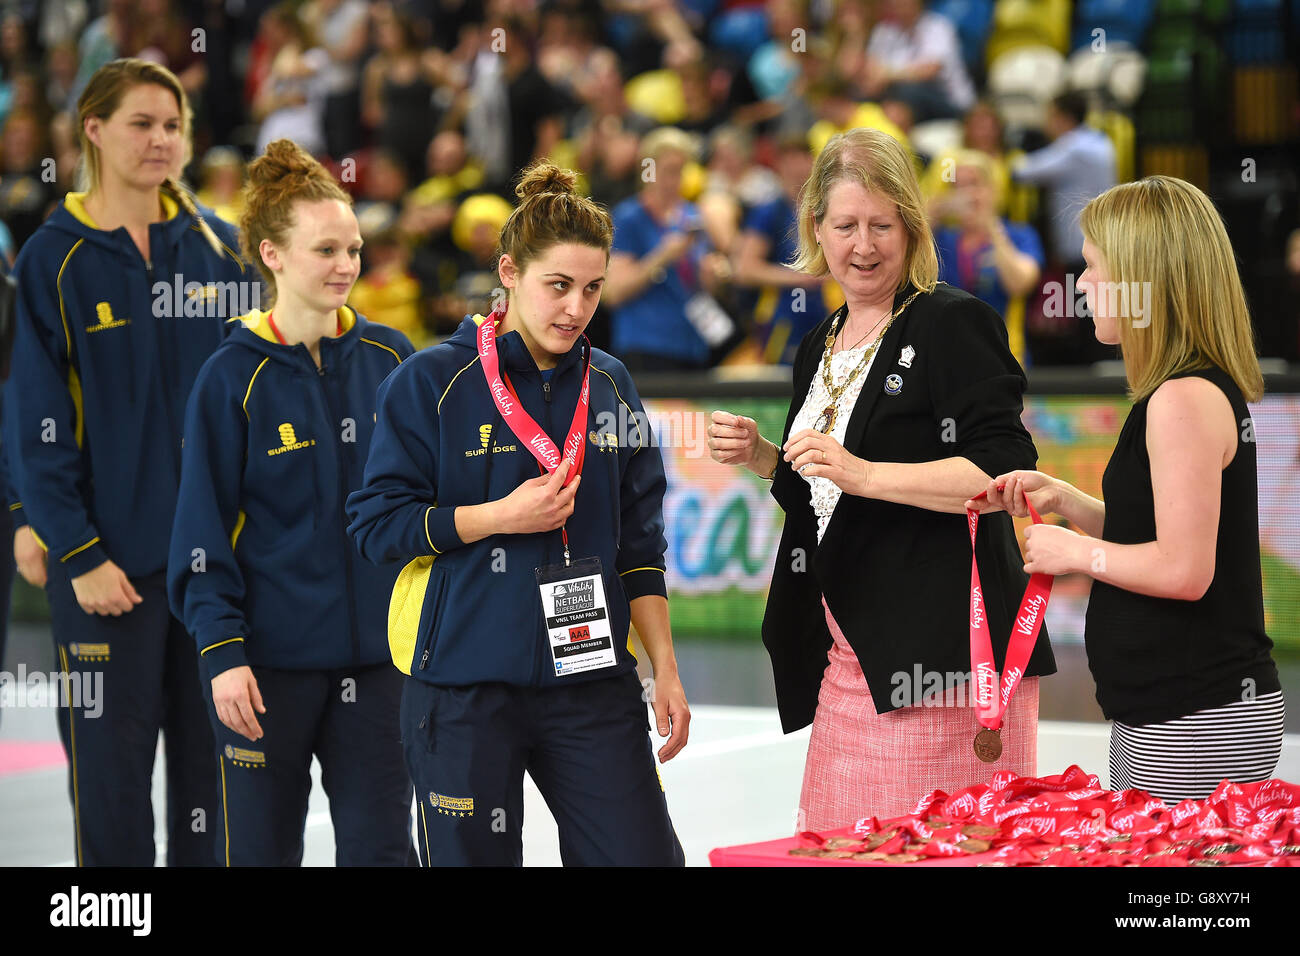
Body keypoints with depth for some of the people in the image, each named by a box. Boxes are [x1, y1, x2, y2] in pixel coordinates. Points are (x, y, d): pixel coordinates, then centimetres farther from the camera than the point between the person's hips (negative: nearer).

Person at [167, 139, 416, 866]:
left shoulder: (390, 358, 4)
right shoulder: (234, 377, -6)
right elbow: (204, 533, -5)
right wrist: (221, 651, -12)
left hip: (376, 652, 3)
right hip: (270, 661, -3)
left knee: (381, 847, 5)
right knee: (262, 846, 6)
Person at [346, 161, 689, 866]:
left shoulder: (609, 387, 10)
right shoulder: (433, 383, -4)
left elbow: (639, 546, 14)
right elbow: (376, 525, -6)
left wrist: (665, 668, 9)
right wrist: (501, 516, -15)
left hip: (590, 678, 4)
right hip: (464, 684, -3)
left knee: (644, 855, -5)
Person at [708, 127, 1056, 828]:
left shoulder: (954, 324, -6)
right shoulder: (821, 349, 18)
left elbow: (1004, 471, -17)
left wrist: (864, 474, -22)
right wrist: (759, 456, 9)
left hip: (942, 647, -7)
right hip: (848, 652, 7)